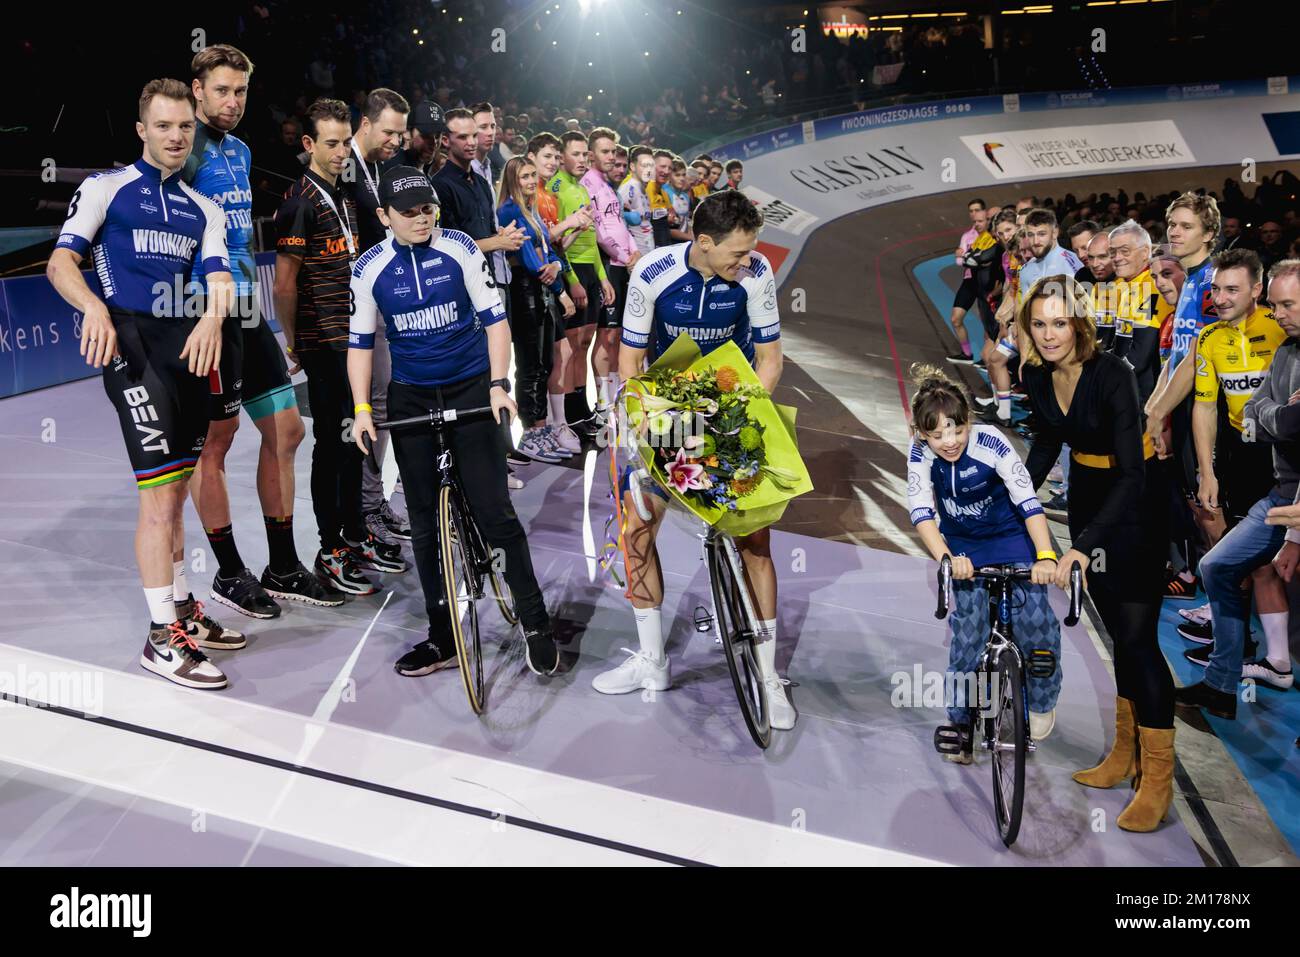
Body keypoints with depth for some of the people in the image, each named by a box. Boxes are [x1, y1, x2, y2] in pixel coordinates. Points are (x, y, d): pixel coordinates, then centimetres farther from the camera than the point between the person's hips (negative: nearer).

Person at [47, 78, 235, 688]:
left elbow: (219, 279, 5)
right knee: (160, 491, -13)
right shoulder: (106, 188, 5)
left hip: (188, 343, 6)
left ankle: (180, 610, 26)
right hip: (129, 338, -6)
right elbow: (61, 262, -4)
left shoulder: (202, 208, 19)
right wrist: (94, 307, -25)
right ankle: (161, 638, -7)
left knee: (175, 491, 14)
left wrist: (213, 317, -18)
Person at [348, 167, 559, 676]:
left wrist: (499, 384, -14)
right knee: (425, 522, 6)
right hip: (411, 399, 3)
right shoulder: (370, 268, -2)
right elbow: (360, 343, 3)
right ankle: (441, 638, 17)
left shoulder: (460, 249, -7)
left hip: (471, 390, -2)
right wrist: (362, 411, -5)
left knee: (494, 510, -9)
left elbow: (494, 318, -5)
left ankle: (535, 623, 6)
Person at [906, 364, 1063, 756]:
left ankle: (1042, 699, 10)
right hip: (964, 545, 2)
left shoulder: (990, 444, -28)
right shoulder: (921, 453, -21)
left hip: (1013, 537, -2)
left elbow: (1028, 502, -30)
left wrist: (1045, 556, -42)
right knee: (968, 630, -6)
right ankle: (961, 721, 13)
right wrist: (947, 559, -44)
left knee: (1034, 615, -17)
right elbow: (921, 512, -28)